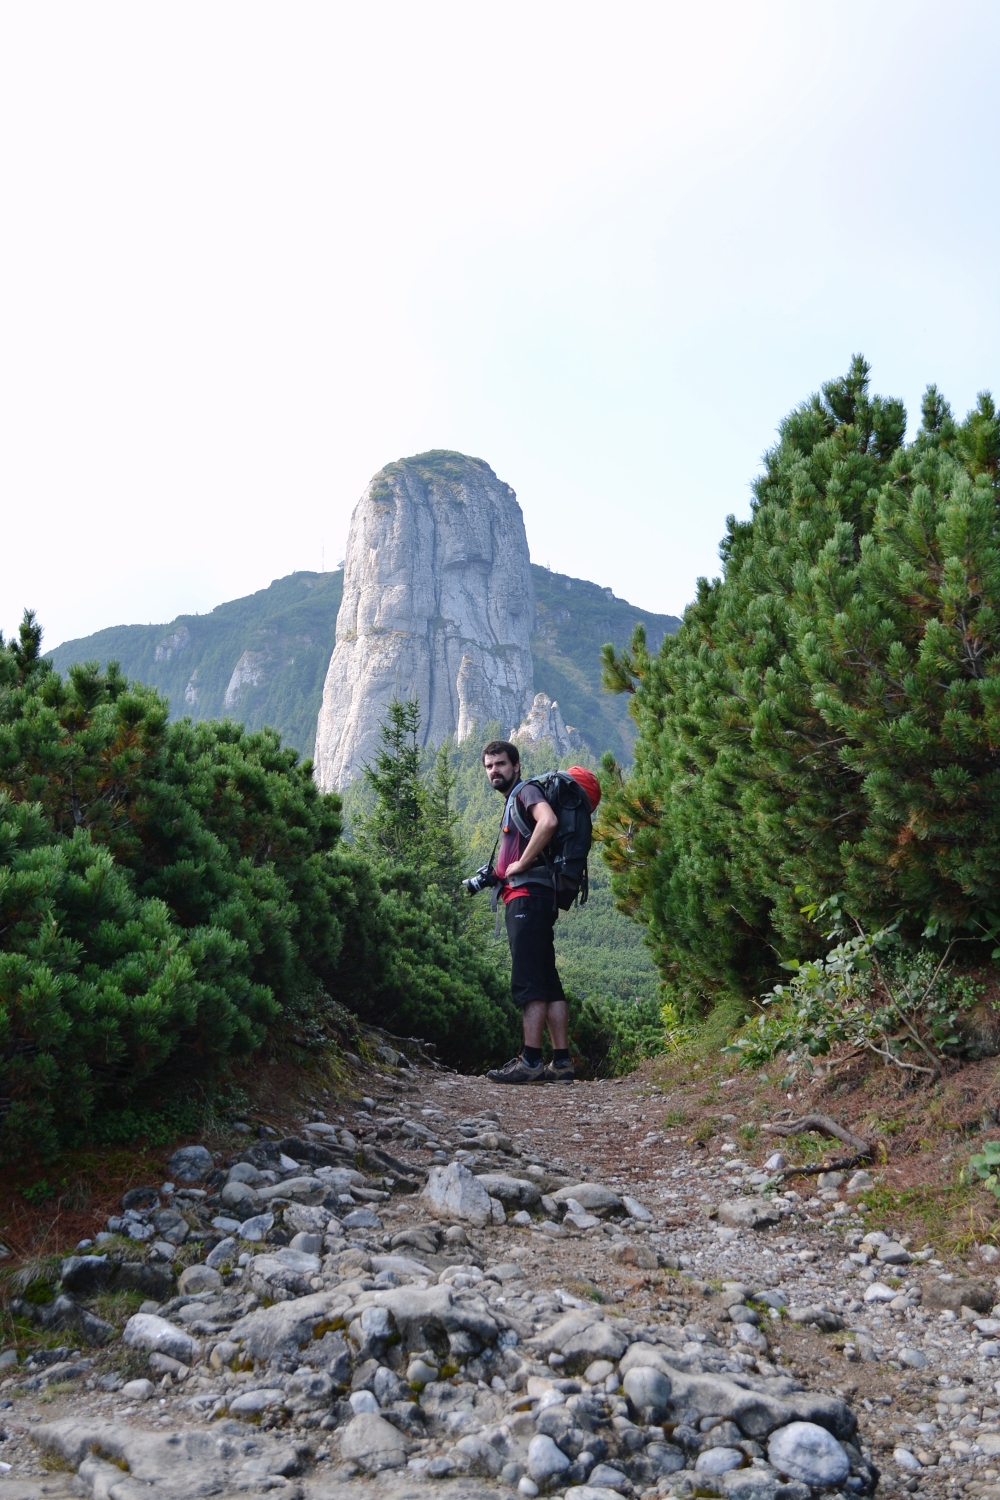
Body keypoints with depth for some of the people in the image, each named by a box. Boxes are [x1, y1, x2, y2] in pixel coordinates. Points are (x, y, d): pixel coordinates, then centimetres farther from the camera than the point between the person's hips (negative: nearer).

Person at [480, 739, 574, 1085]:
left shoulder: (526, 791, -4)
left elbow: (549, 821, -26)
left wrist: (521, 864, -19)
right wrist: (497, 873, 13)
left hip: (527, 896, -10)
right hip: (523, 899, 10)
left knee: (528, 982, -12)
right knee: (548, 982, 8)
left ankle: (530, 1061, -12)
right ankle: (561, 1062, 11)